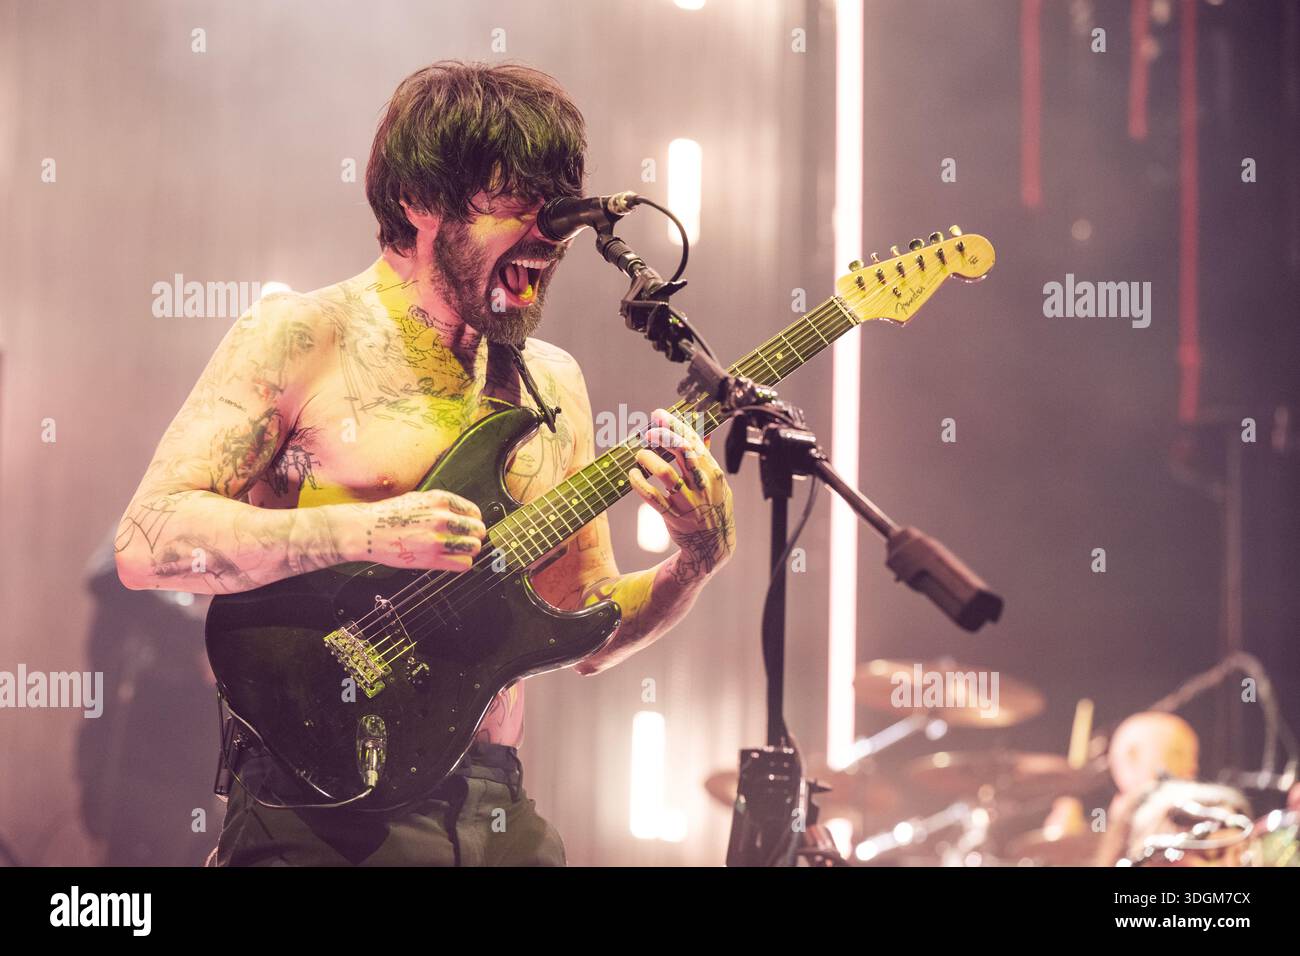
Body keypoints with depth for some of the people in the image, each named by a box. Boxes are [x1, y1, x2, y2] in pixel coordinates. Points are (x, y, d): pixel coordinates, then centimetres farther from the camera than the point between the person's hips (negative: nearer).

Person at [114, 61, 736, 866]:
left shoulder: (552, 382, 13)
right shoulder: (300, 339, -4)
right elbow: (147, 541, -13)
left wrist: (697, 562, -3)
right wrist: (366, 533, -22)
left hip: (494, 807, 6)